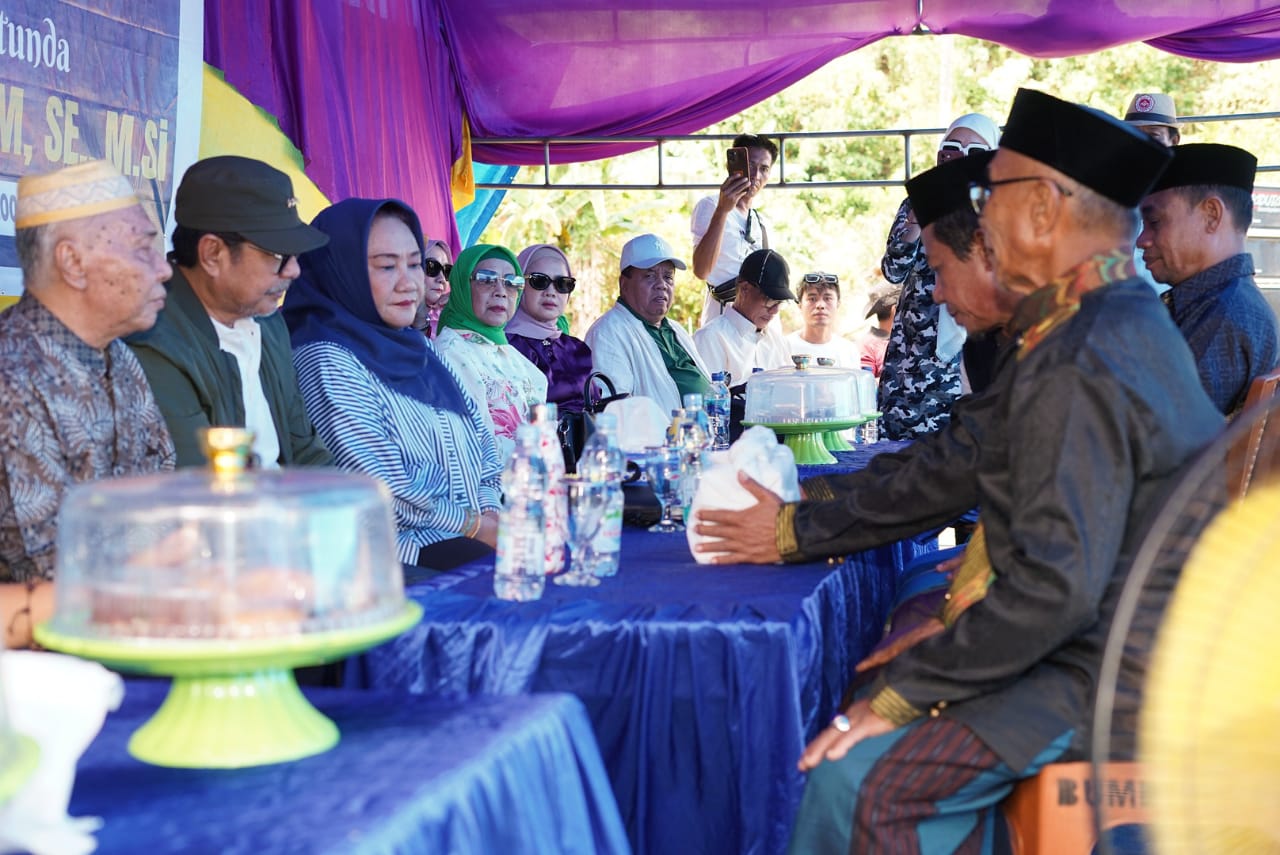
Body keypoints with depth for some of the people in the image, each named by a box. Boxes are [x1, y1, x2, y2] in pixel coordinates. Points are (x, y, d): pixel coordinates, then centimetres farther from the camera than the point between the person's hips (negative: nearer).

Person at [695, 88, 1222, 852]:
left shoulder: (1081, 369, -24)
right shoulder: (1114, 320, 10)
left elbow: (1055, 585, -28)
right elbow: (954, 466, 13)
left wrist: (904, 692, -19)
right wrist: (795, 529, 15)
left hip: (1105, 672, -10)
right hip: (1098, 641, 10)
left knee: (859, 775, -16)